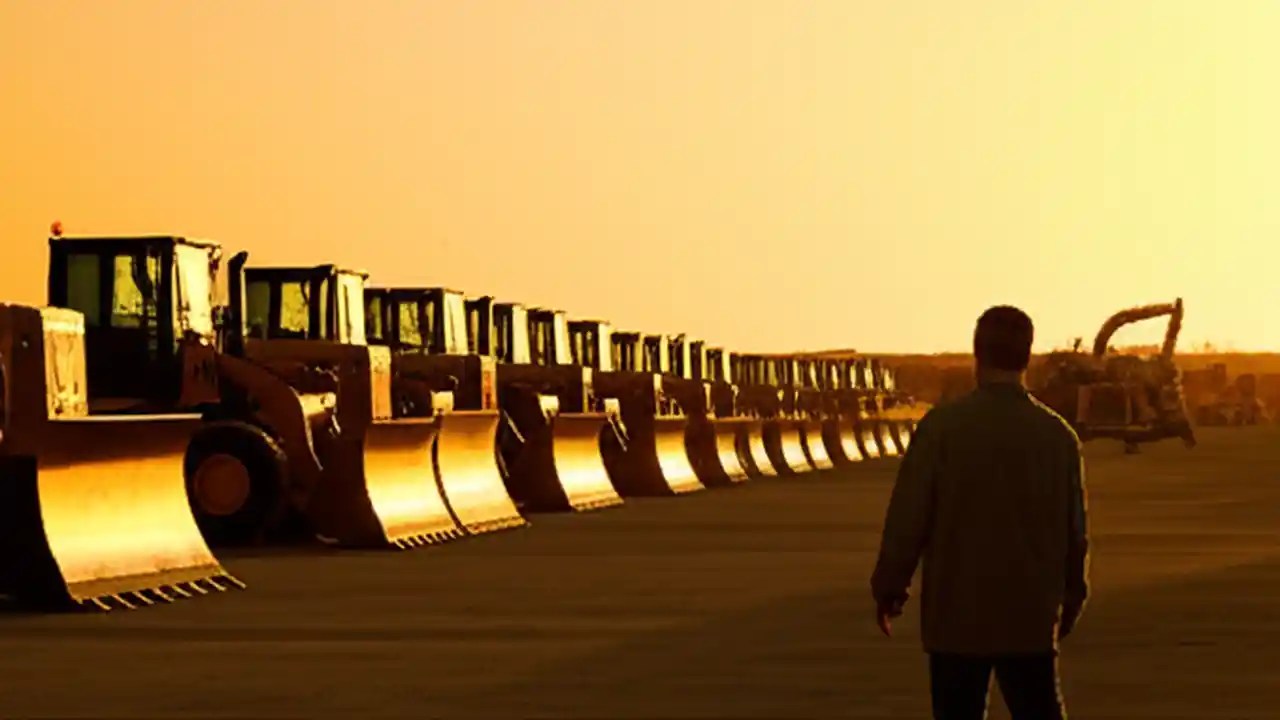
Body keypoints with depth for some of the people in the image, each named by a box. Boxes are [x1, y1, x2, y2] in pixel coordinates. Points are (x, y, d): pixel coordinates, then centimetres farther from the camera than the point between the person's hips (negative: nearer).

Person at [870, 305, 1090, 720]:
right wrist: (1071, 598, 22)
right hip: (1031, 617, 2)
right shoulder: (1058, 435, 0)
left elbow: (908, 516, -8)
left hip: (956, 614, -2)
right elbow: (1075, 530, 7)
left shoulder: (942, 426, -10)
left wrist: (888, 587, 6)